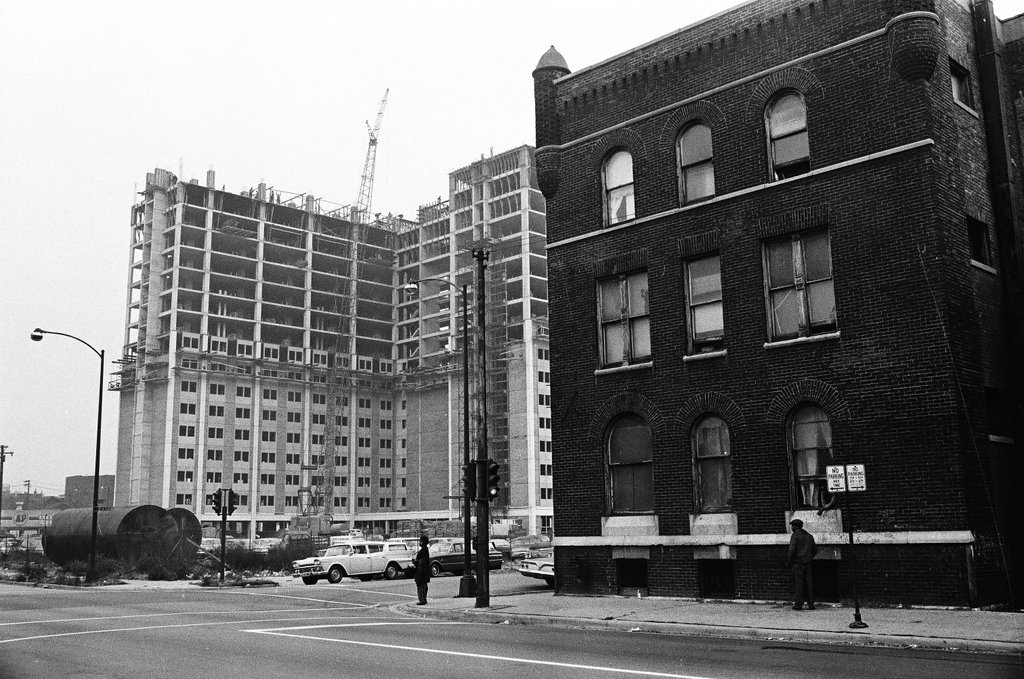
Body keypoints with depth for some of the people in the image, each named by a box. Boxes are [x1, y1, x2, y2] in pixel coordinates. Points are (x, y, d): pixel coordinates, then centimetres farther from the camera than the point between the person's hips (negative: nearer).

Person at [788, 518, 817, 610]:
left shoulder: (795, 535, -8)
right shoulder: (809, 536, 13)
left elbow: (792, 550, -16)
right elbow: (815, 549, 18)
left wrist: (790, 561, -5)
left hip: (798, 562, -6)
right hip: (807, 563, 6)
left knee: (798, 583, -2)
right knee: (808, 583, 7)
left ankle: (799, 604, -2)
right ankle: (811, 604, 7)